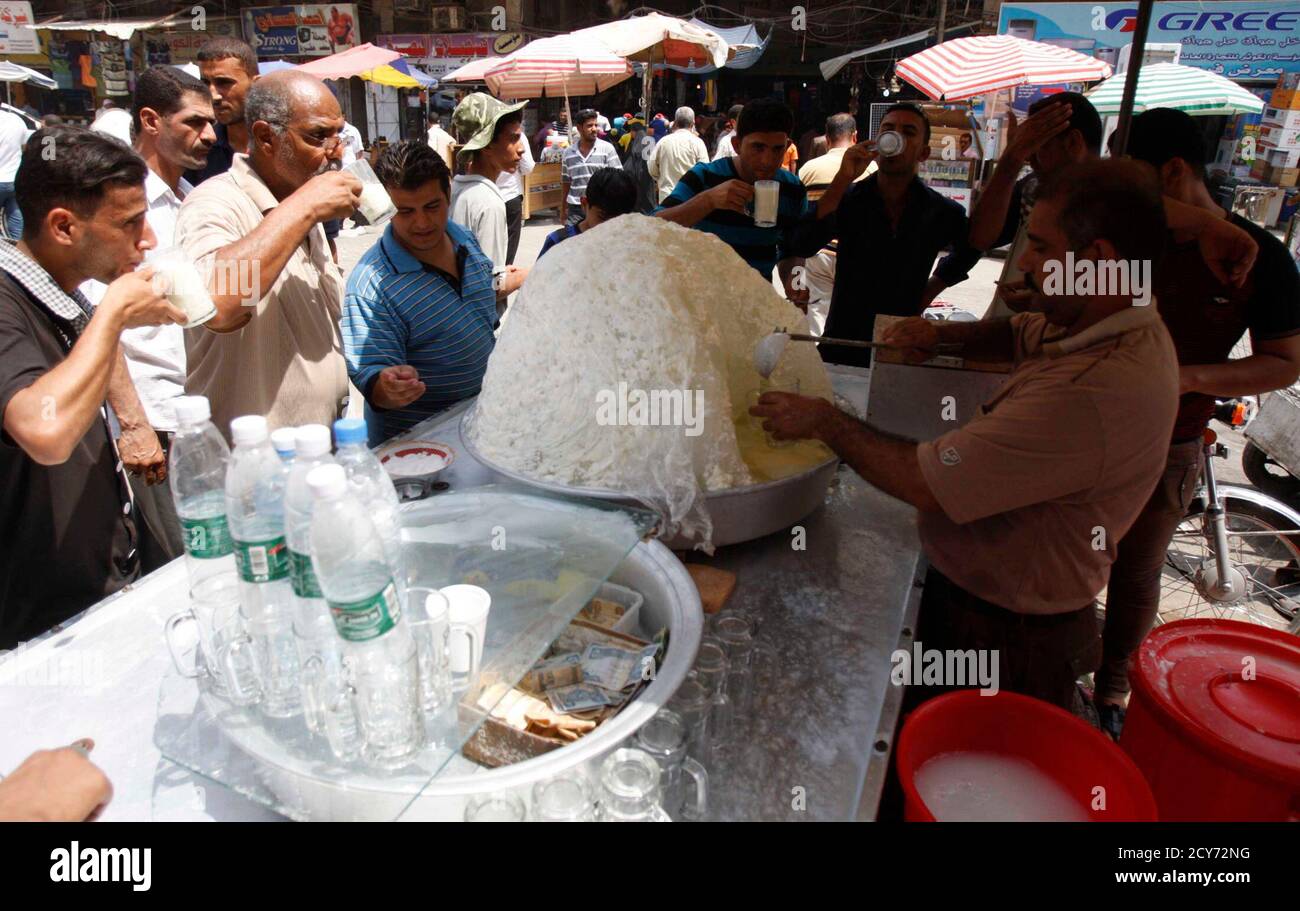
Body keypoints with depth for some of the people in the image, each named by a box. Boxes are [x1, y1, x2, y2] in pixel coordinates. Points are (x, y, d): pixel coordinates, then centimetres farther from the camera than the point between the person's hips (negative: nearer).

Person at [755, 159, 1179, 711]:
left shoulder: (1090, 395, -35)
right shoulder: (1120, 326, -3)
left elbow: (925, 484, -32)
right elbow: (1020, 335, 18)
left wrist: (823, 421, -18)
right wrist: (943, 333, -2)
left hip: (1007, 635, -8)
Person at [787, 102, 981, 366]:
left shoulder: (943, 213, -2)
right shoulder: (847, 197, -6)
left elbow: (969, 251, 21)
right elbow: (801, 247, -24)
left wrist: (930, 290, 8)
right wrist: (843, 179, -28)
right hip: (841, 349, -1)